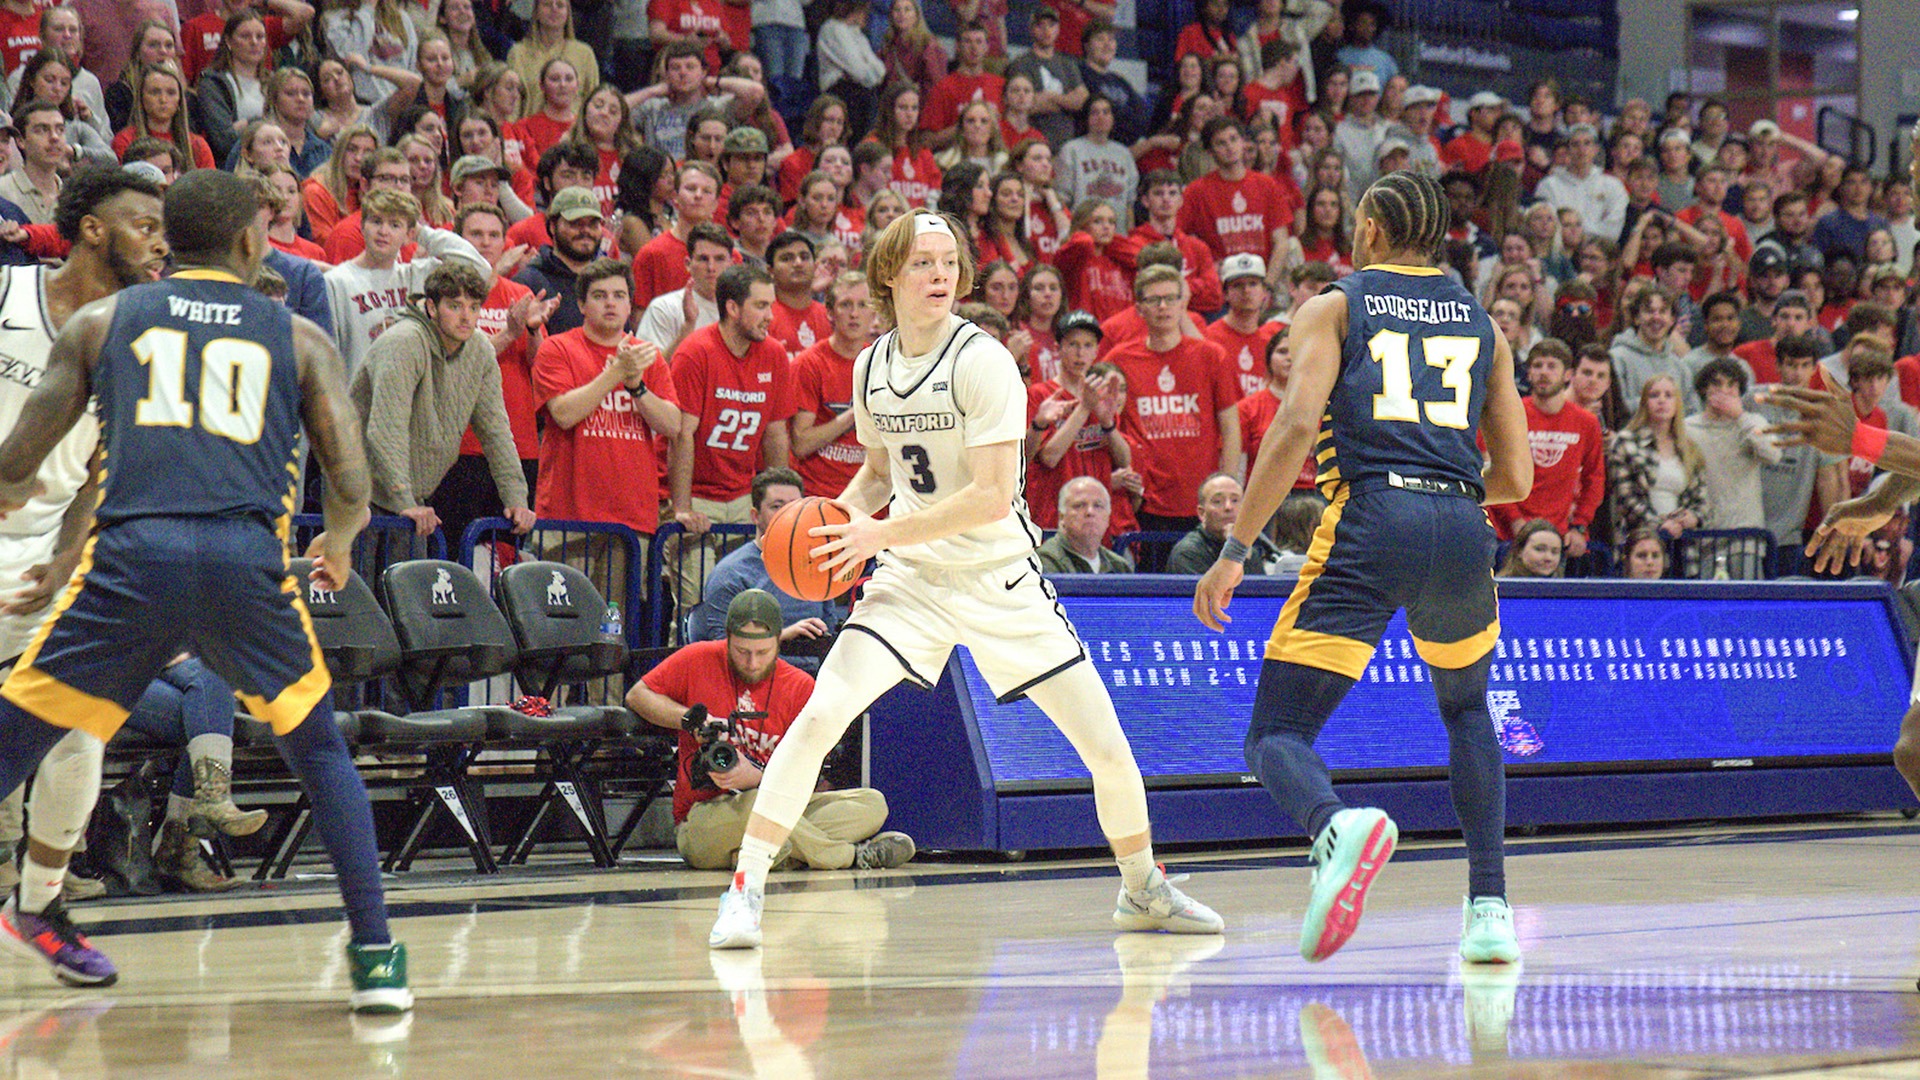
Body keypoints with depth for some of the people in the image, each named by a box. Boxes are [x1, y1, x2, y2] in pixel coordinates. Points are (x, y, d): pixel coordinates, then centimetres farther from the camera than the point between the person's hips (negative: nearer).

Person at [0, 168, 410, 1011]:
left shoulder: (100, 322, 18)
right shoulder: (298, 339, 18)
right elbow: (351, 489, 12)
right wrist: (338, 544, 35)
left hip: (131, 550, -1)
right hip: (247, 556, 1)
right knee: (320, 752, 21)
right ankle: (375, 956, 16)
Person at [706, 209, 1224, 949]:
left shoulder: (982, 361, -15)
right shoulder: (872, 367, 2)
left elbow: (993, 495, -22)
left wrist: (880, 534, -24)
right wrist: (847, 509, -3)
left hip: (1000, 579, -3)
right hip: (911, 580, 3)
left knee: (1108, 749, 0)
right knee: (819, 715, -19)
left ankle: (1142, 889, 26)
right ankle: (744, 891, -13)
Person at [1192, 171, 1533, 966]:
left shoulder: (1332, 308, 11)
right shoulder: (1481, 323, 21)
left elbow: (1297, 425, -7)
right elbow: (1516, 478, 17)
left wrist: (1234, 552, -7)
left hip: (1368, 522, -4)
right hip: (1462, 528, 4)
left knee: (1276, 734, -1)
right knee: (1466, 708, 31)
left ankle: (1337, 826, -37)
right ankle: (1490, 911, 19)